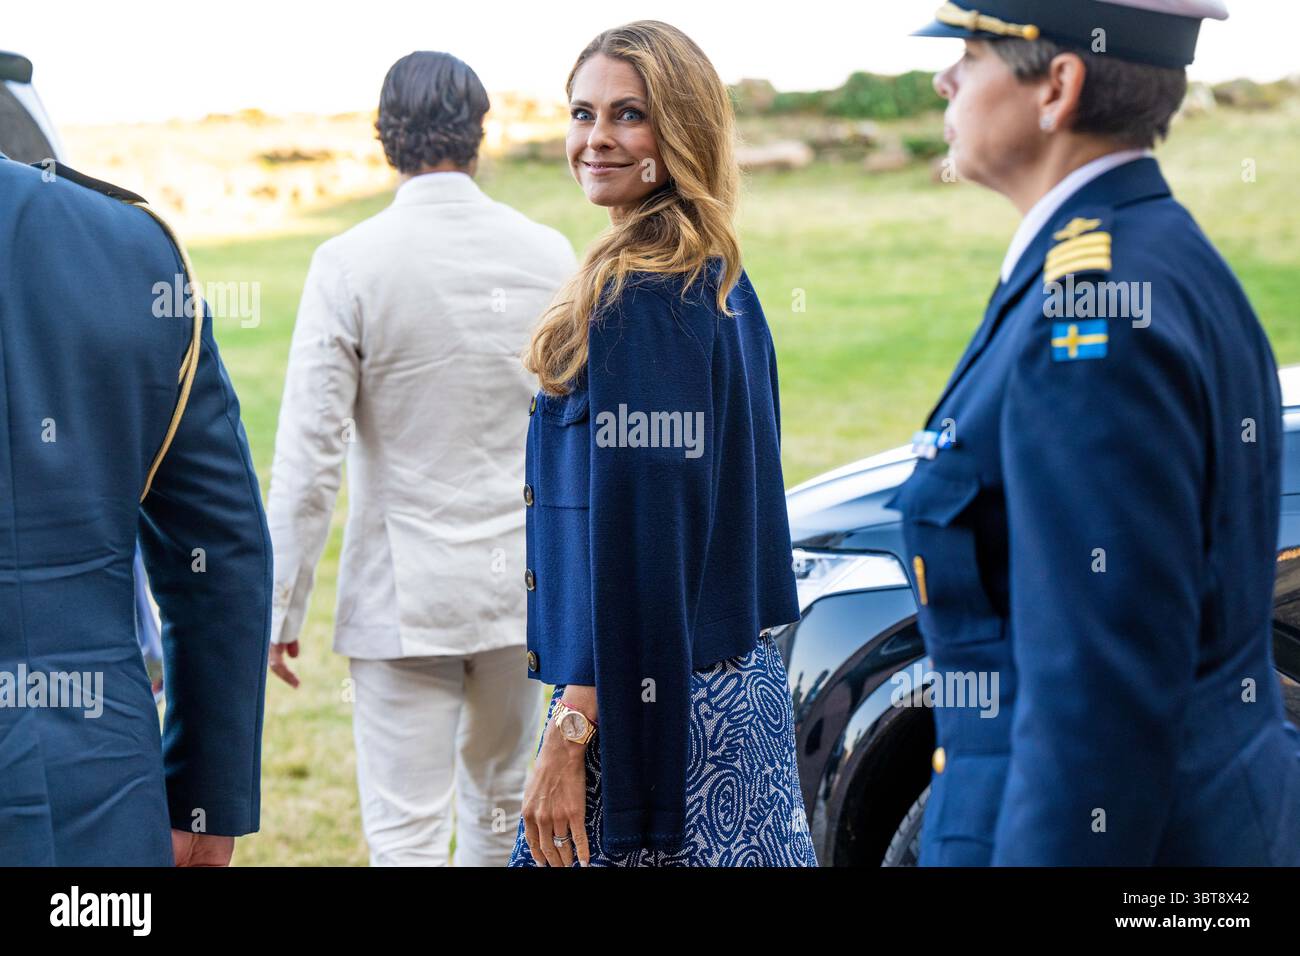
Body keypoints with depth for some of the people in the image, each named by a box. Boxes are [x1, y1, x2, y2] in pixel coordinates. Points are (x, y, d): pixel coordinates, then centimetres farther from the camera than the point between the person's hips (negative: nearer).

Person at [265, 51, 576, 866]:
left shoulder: (349, 264, -11)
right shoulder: (548, 255, -1)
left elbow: (310, 455, -12)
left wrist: (281, 612, -5)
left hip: (403, 595, -4)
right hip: (523, 584, 4)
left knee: (407, 835, -1)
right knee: (503, 809, 19)